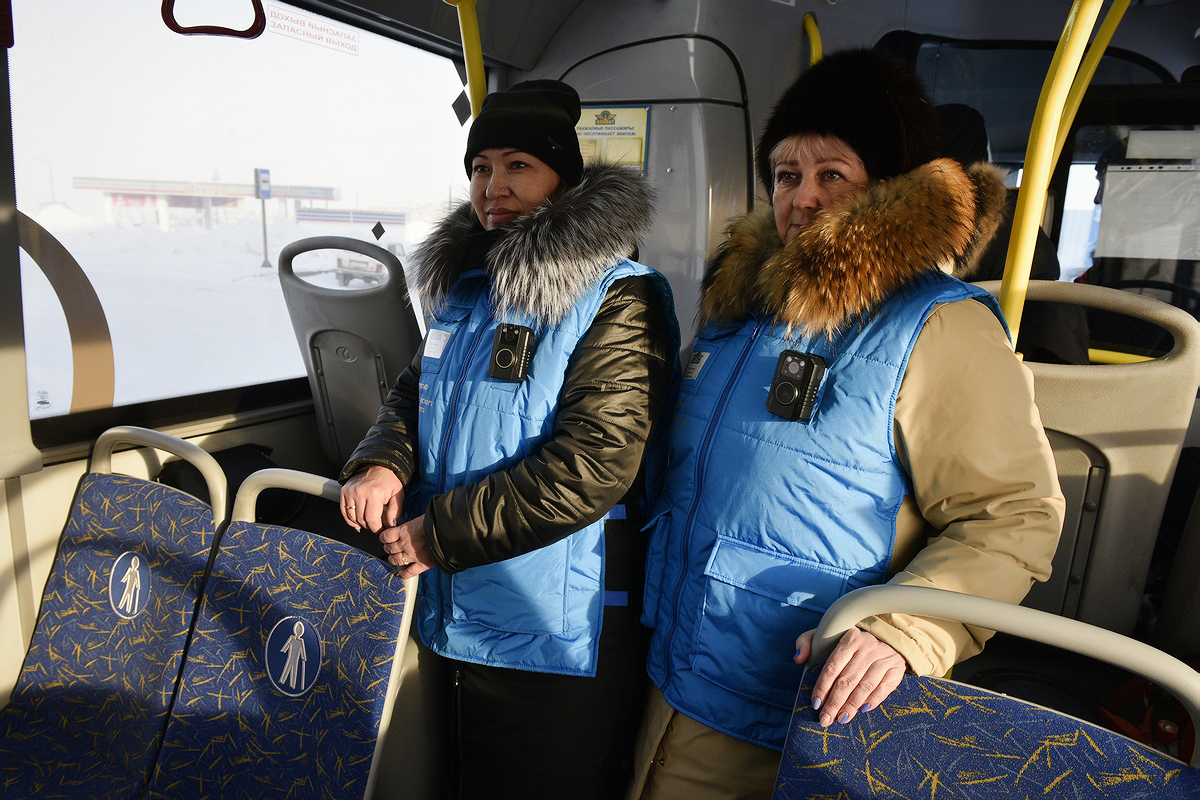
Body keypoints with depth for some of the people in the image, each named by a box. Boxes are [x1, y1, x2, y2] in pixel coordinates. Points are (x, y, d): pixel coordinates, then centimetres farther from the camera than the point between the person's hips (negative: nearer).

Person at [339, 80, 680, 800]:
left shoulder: (618, 300, -16)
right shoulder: (466, 286, 9)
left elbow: (591, 466, -25)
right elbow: (415, 395, 17)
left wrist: (440, 534, -20)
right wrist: (383, 463, -5)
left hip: (556, 641, -7)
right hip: (456, 622, 8)